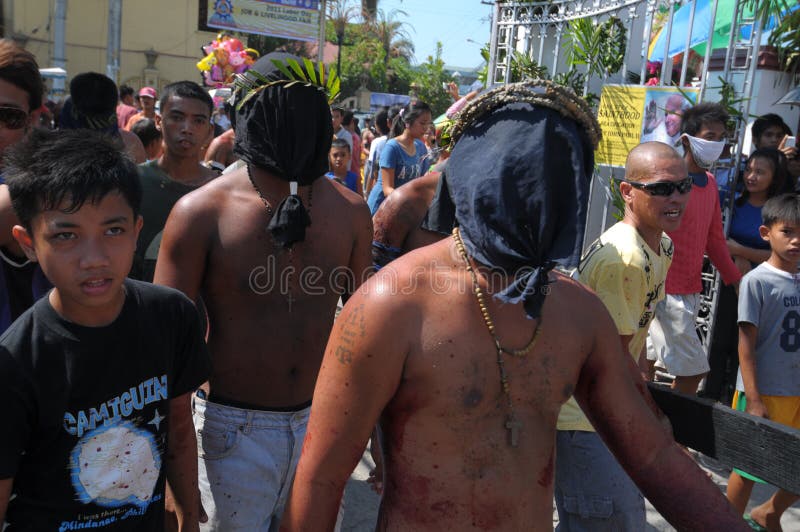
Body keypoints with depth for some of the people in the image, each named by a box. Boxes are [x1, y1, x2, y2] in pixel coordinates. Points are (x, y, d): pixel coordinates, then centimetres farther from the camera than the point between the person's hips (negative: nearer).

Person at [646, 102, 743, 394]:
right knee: (693, 371, -7)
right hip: (668, 292, -8)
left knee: (647, 362, 15)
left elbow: (715, 238, 19)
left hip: (691, 291, 8)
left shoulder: (710, 183, 13)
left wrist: (737, 281, 15)